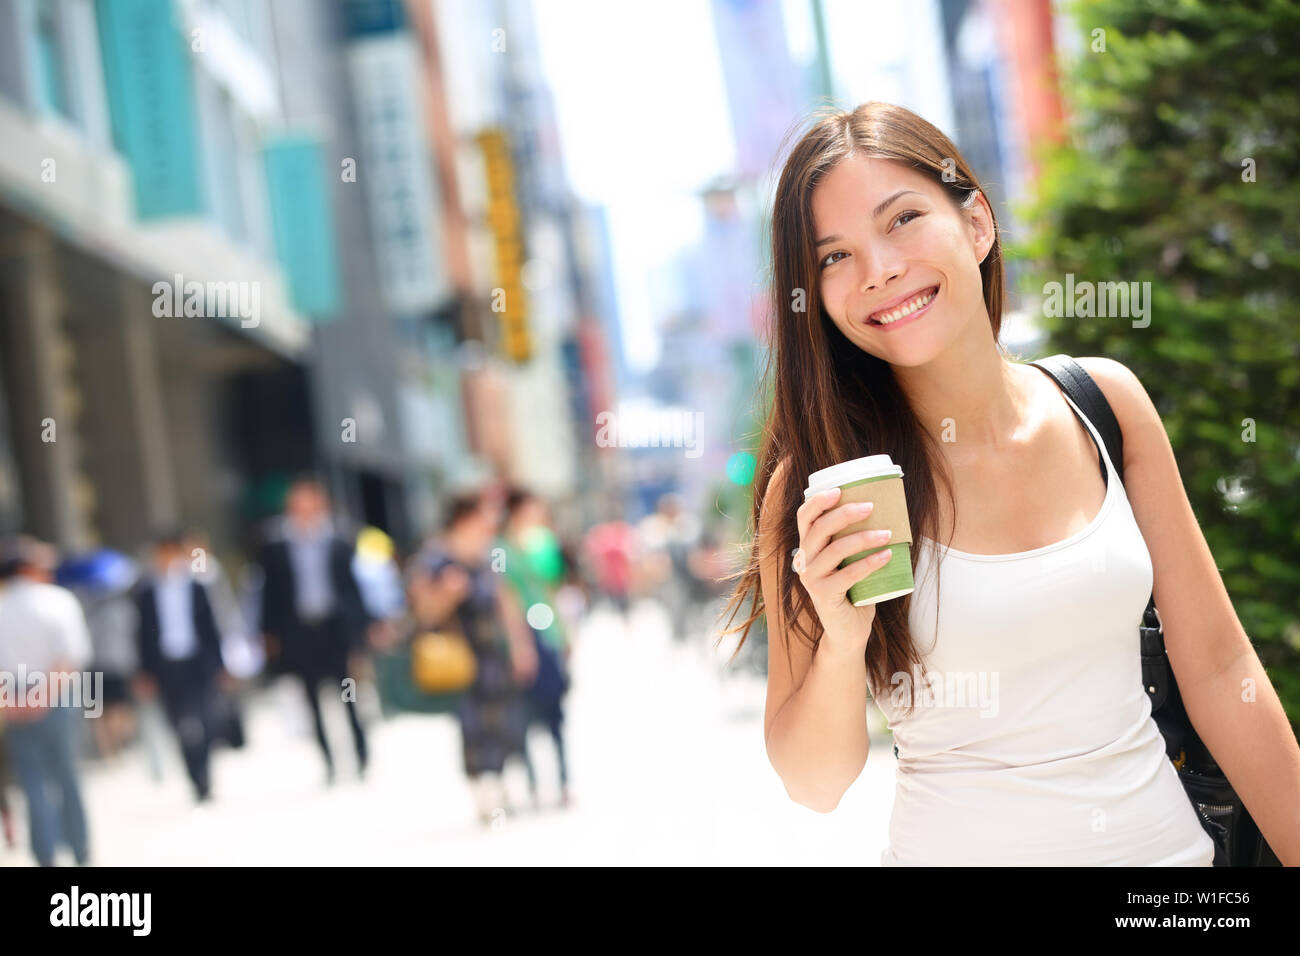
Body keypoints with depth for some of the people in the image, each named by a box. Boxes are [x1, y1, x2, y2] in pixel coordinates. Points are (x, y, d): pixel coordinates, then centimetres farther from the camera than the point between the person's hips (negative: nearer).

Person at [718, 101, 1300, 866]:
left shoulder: (1106, 401, -6)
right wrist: (843, 640, -28)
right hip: (963, 846, -3)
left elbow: (1217, 667, 1)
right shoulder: (816, 482, -15)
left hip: (1165, 836, 3)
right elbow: (817, 783, -11)